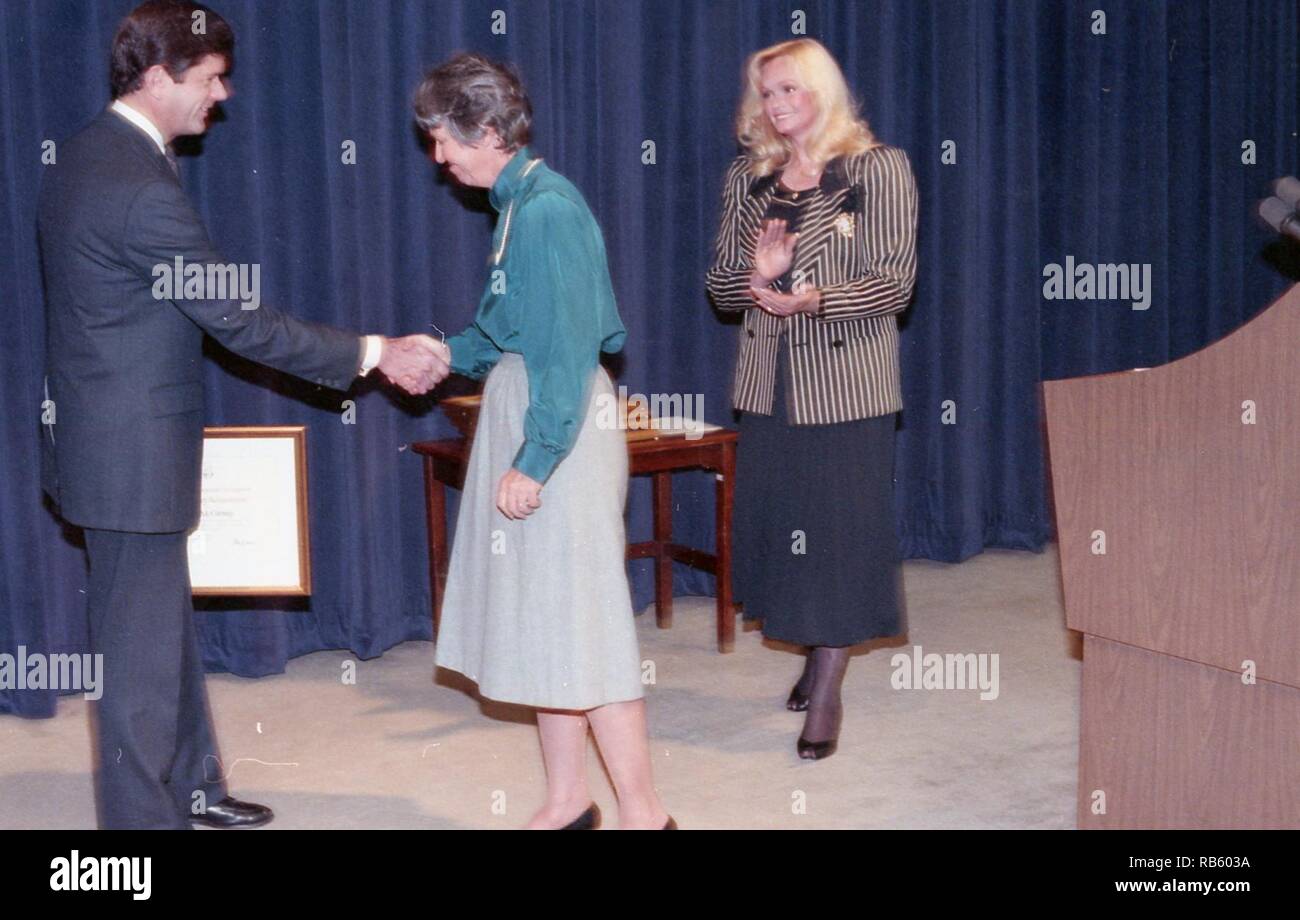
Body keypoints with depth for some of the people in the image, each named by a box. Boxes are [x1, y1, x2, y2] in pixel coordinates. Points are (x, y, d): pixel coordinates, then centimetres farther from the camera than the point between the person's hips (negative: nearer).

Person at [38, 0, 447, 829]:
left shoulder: (84, 155, 7)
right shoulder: (140, 188, -24)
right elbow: (237, 319, -22)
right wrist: (373, 354, -17)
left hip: (110, 437, 10)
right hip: (134, 451, -10)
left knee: (166, 621, 21)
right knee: (142, 643, 2)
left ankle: (192, 785, 35)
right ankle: (144, 815, 15)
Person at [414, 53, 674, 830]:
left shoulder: (547, 211, -18)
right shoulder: (521, 202, 11)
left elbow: (570, 348, -21)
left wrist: (534, 461, -20)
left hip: (558, 431, -10)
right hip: (522, 415, 10)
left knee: (578, 622, -4)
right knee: (541, 618, 14)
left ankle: (644, 812, 6)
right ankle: (567, 802, 25)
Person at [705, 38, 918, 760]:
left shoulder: (878, 168, -4)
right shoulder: (747, 179, 11)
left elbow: (896, 282, -9)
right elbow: (720, 284, 12)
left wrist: (815, 299, -24)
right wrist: (755, 278, -11)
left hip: (847, 382, -5)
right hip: (769, 381, 5)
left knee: (841, 525, -3)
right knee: (780, 521, 7)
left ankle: (828, 692, 4)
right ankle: (818, 655, 25)